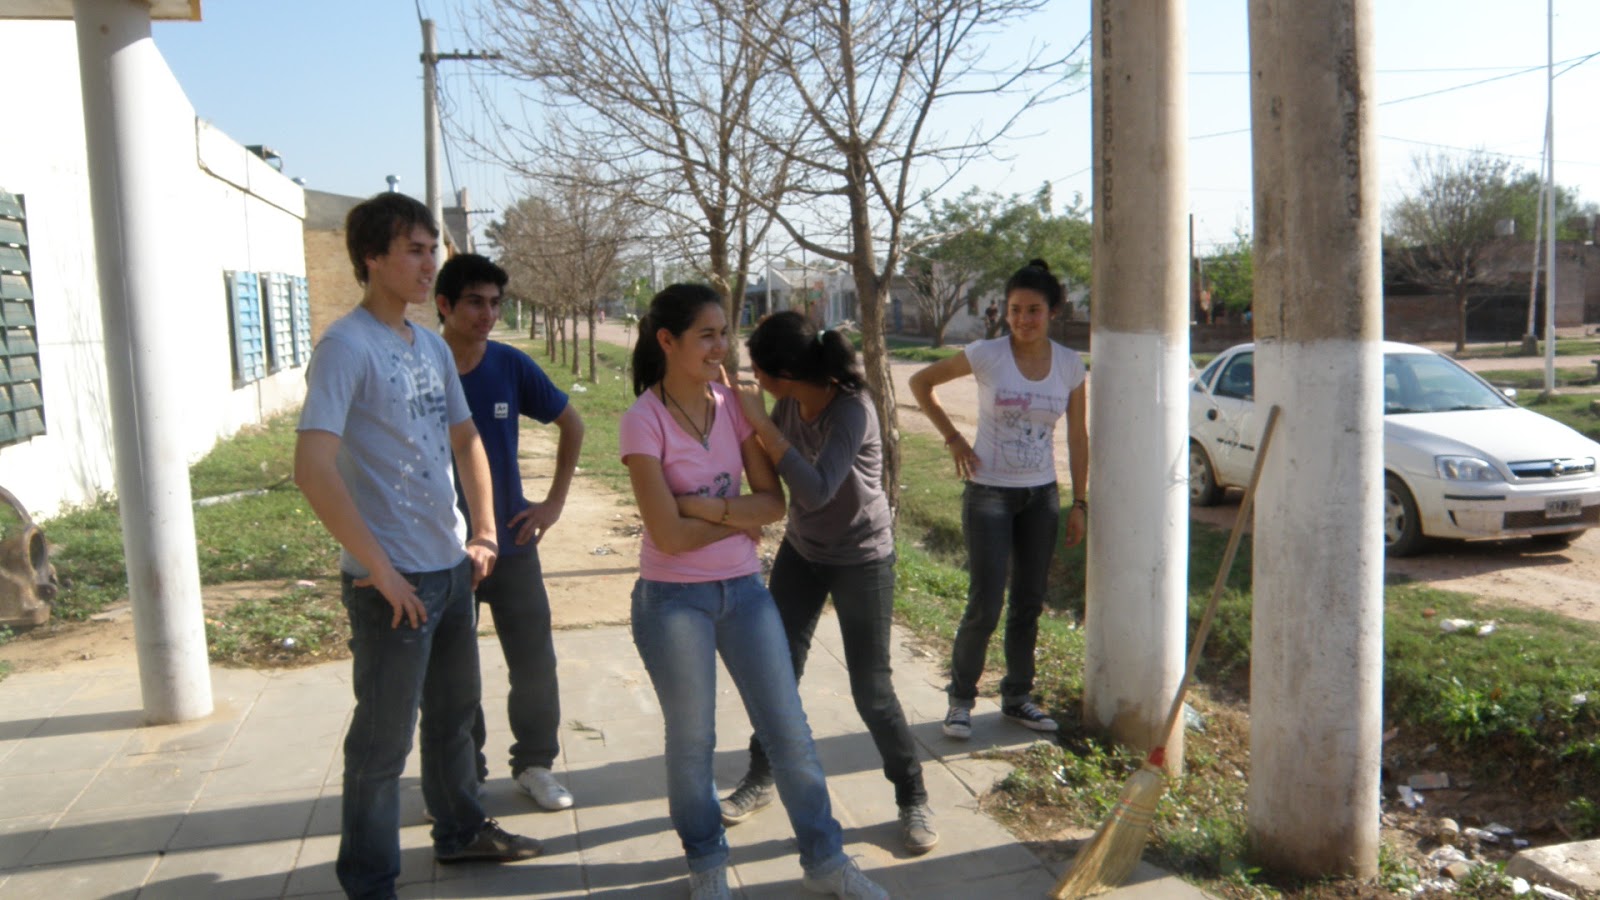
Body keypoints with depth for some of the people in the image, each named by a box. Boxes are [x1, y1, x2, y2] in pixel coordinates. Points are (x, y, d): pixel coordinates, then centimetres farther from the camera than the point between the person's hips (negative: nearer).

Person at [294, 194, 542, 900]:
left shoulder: (432, 346, 9)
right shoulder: (347, 346, -16)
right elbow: (313, 469, -24)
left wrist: (484, 534, 12)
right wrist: (379, 569, -21)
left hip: (451, 569, 8)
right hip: (393, 582, -8)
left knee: (454, 710, 22)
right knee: (384, 739, 5)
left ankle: (461, 830, 41)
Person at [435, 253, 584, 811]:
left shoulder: (511, 366, -4)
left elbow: (571, 424, 8)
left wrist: (555, 501, 4)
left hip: (511, 542, 2)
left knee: (535, 664, 6)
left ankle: (535, 764, 26)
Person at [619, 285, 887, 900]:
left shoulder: (733, 405, 0)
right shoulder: (643, 420, -14)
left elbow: (773, 502, -5)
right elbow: (669, 534, -20)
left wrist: (705, 506, -18)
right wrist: (739, 518, -8)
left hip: (743, 589, 4)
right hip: (673, 600, -4)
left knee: (789, 731, 9)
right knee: (692, 740, 10)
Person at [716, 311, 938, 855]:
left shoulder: (852, 410, -28)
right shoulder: (789, 403, -9)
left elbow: (816, 490, -39)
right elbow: (768, 464, 6)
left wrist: (763, 425, -36)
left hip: (861, 560, -6)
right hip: (801, 551, 6)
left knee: (872, 691, -1)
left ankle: (913, 799, 20)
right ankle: (760, 780, 29)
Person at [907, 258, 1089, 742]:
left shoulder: (1069, 365, 0)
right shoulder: (987, 355, -10)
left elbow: (1078, 438, 6)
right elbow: (920, 382, 0)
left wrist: (1079, 503, 4)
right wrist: (953, 438, -5)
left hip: (1041, 494, 4)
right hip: (989, 492, -4)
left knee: (1029, 603, 11)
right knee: (985, 606, -5)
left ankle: (1017, 697, 27)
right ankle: (960, 699, 13)